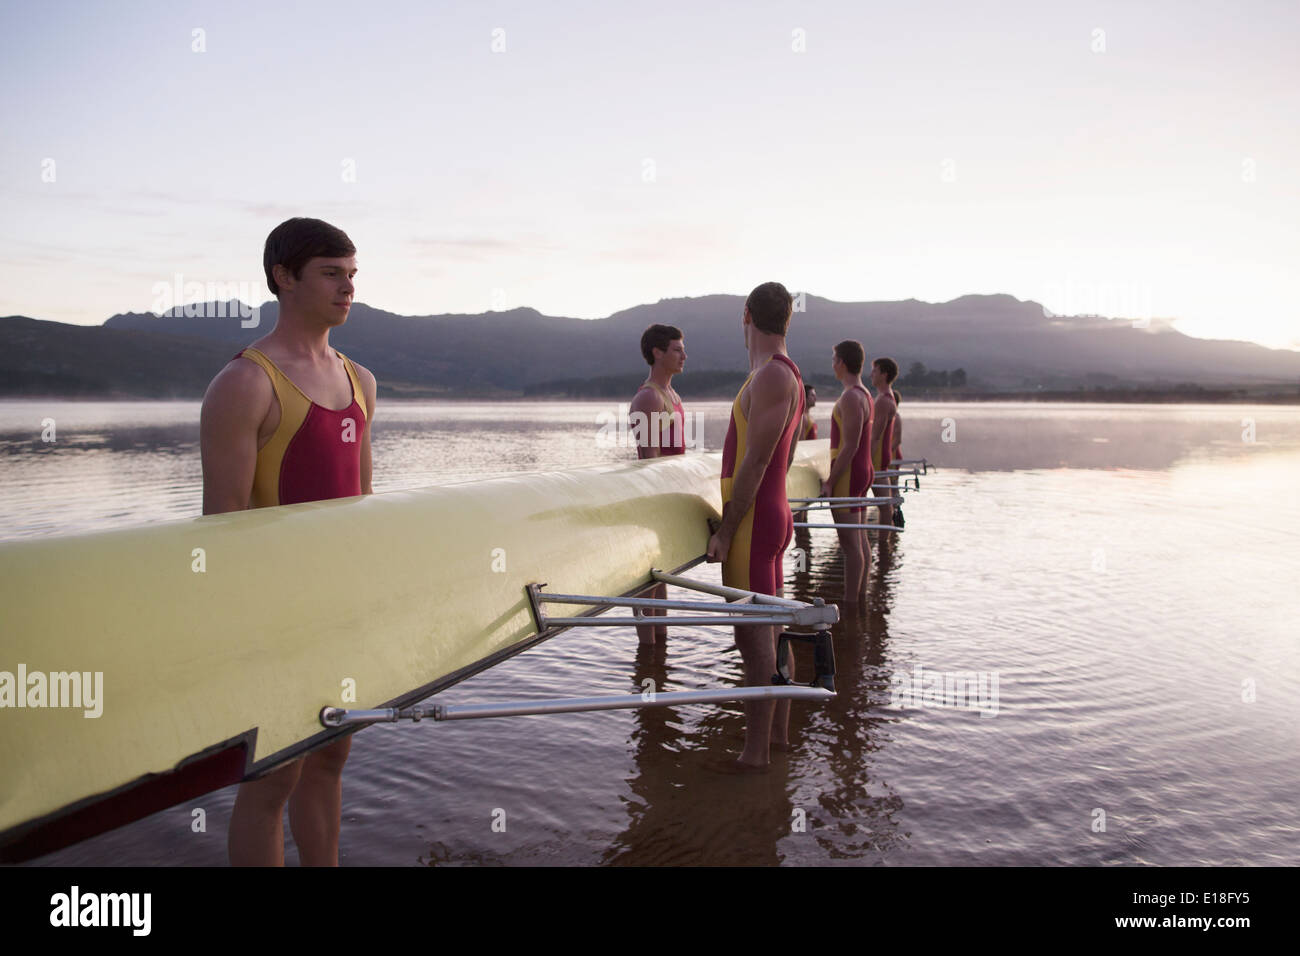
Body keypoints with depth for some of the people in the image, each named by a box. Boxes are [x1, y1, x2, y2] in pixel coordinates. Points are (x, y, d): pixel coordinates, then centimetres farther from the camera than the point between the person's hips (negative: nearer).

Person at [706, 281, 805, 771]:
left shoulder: (771, 375, -17)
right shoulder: (786, 374, 14)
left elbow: (755, 461, -21)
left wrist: (726, 531, -18)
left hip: (753, 522, -10)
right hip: (773, 514, 10)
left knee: (754, 638, -4)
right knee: (772, 632, 15)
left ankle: (755, 752, 4)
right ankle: (779, 734, 26)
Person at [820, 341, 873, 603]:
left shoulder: (850, 397, -17)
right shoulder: (865, 395, 14)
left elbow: (850, 447, -22)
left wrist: (830, 482, -18)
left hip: (848, 474, -10)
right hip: (863, 471, 10)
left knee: (850, 544, -7)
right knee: (860, 540, 14)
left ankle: (849, 603, -3)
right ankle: (860, 596, 22)